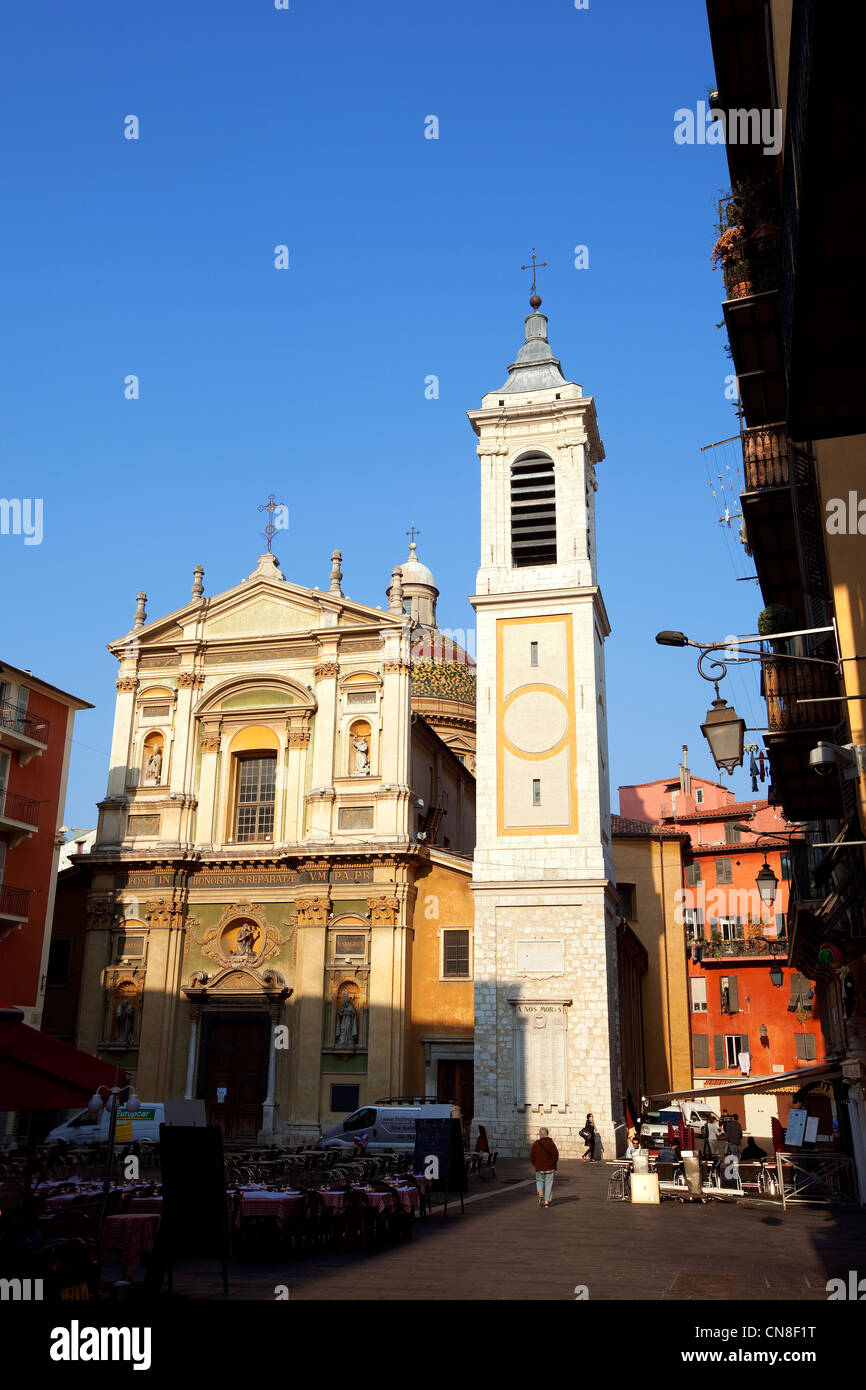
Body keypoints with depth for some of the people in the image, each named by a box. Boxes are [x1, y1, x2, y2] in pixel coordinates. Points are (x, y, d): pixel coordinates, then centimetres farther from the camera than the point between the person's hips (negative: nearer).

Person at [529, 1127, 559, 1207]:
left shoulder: (536, 1143, -3)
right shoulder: (550, 1143, -6)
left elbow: (532, 1156, -1)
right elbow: (556, 1154, -12)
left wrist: (535, 1164, 14)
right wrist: (554, 1163, 5)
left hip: (539, 1167, 1)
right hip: (550, 1167, -1)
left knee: (539, 1181, 19)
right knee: (548, 1183, 9)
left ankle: (540, 1194, -6)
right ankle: (546, 1201, 9)